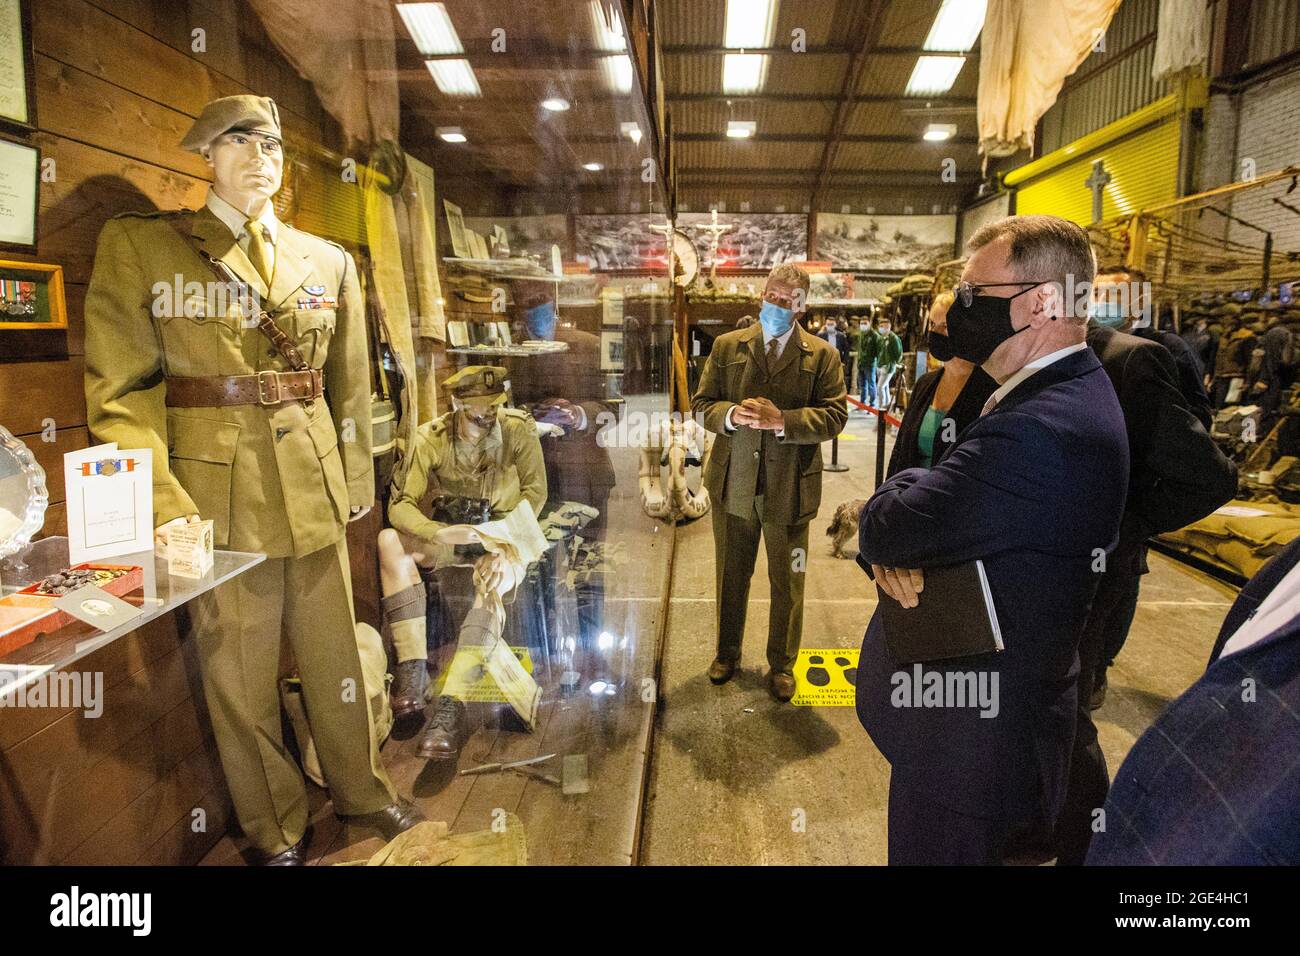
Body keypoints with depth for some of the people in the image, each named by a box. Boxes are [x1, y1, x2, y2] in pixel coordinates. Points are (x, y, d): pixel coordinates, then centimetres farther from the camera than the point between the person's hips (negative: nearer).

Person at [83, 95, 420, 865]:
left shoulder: (329, 262, 11)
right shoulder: (140, 245, 0)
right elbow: (120, 388, -6)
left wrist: (355, 479, 8)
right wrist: (162, 505, -15)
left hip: (316, 492, 3)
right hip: (217, 496, -2)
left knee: (336, 654, 15)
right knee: (240, 673, 10)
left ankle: (363, 789, 36)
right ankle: (276, 831, 32)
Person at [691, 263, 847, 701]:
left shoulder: (822, 356, -1)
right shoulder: (727, 346, 4)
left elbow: (834, 416, -8)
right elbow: (701, 404, 3)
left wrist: (782, 420, -22)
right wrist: (731, 415, -18)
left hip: (789, 489, -1)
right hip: (732, 484, 2)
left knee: (787, 582, 12)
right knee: (731, 576, 17)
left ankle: (782, 664, 32)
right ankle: (727, 653, 38)